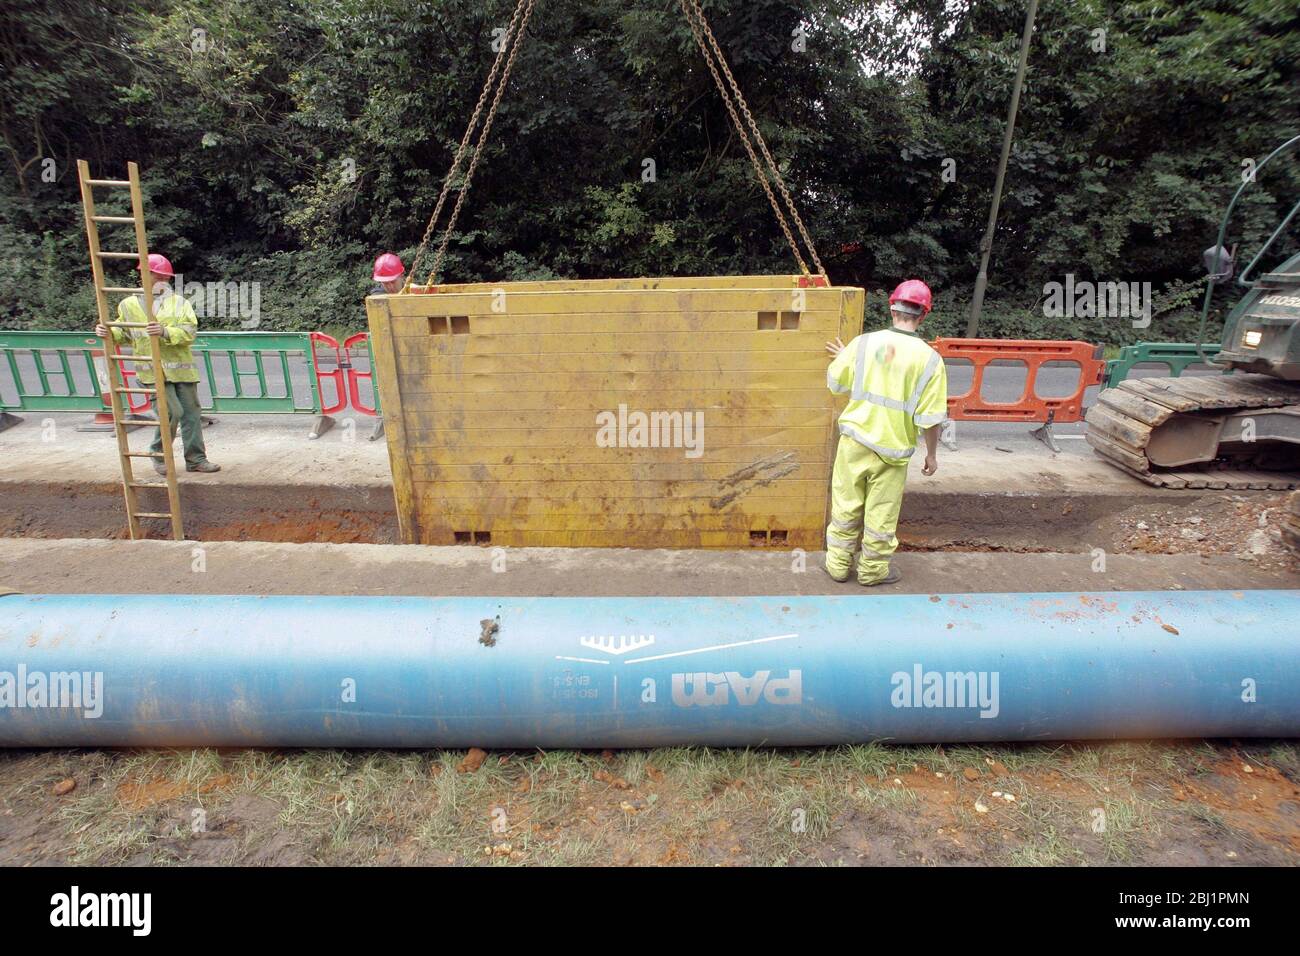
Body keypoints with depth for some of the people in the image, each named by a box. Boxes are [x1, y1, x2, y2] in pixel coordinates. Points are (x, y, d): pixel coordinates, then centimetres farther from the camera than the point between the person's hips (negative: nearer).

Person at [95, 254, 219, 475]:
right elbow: (123, 333, 18)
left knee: (191, 413, 5)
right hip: (153, 369, -1)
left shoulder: (179, 302, 6)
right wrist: (108, 332, -3)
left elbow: (189, 332, -7)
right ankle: (159, 455, 9)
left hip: (181, 368, 1)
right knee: (172, 411, -12)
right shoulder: (129, 304, 11)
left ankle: (196, 459, 15)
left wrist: (166, 331, -23)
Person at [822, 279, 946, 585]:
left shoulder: (864, 342, -6)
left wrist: (843, 357, 25)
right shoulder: (929, 359, -10)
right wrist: (931, 454, 4)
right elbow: (930, 418, -9)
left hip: (855, 439, 2)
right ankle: (872, 571, 27)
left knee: (846, 506, 14)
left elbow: (835, 382, 6)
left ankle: (838, 565, 27)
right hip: (893, 448, -1)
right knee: (881, 513, 12)